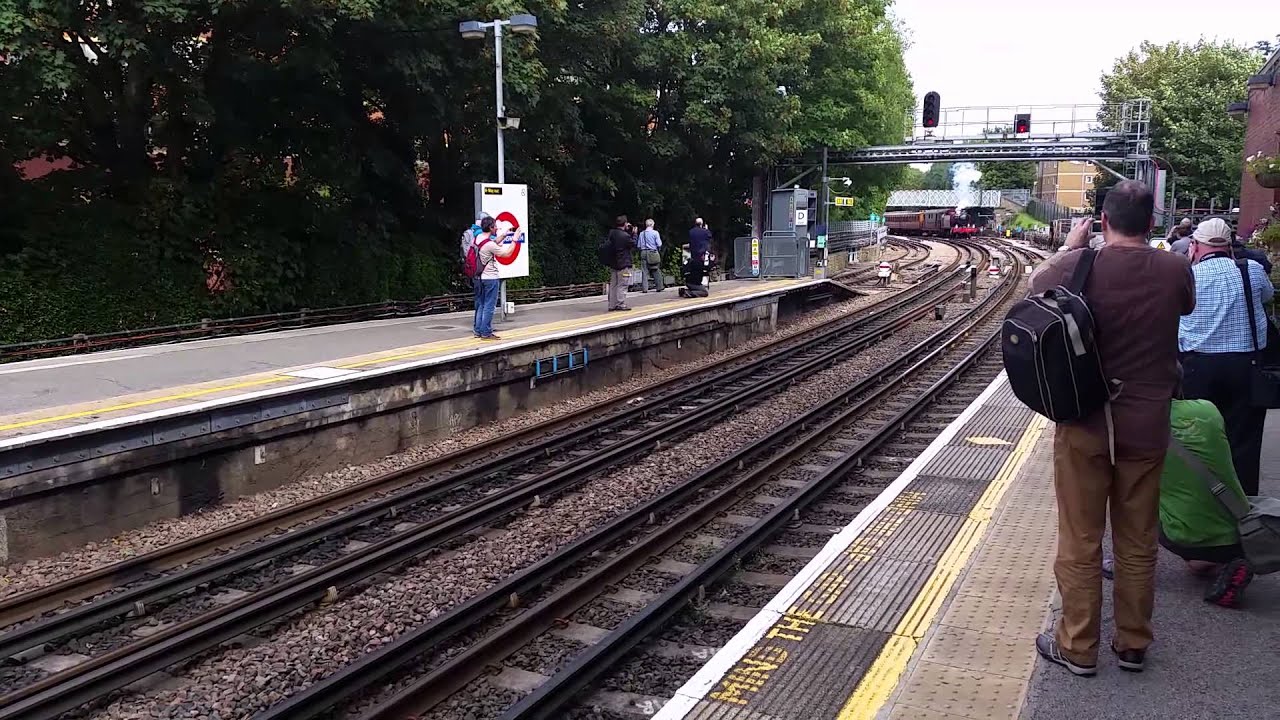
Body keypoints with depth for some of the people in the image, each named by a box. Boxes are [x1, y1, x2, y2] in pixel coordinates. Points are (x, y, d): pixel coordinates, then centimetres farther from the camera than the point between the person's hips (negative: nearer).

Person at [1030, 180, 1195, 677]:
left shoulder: (1081, 266, -13)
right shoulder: (1175, 270, -6)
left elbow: (1036, 281, 10)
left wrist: (1070, 245, 22)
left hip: (1086, 422, -2)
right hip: (1147, 426, 3)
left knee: (1080, 541, 8)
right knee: (1137, 543, 15)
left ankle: (1078, 648, 19)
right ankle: (1133, 644, 29)